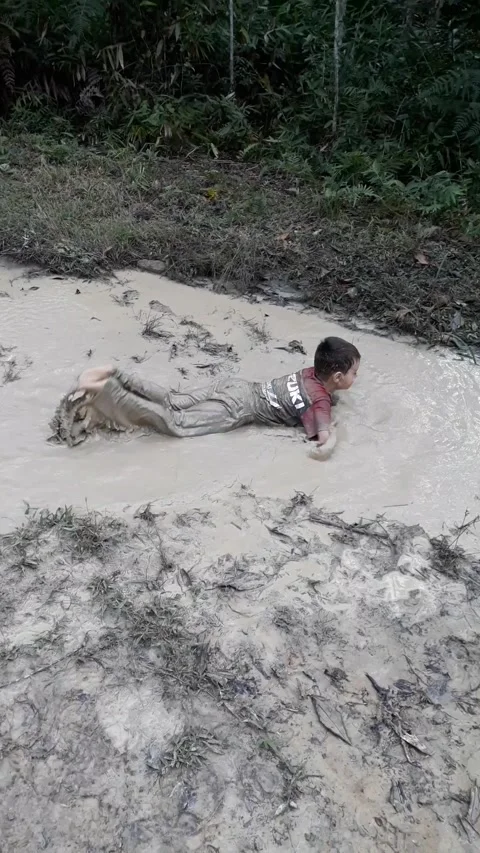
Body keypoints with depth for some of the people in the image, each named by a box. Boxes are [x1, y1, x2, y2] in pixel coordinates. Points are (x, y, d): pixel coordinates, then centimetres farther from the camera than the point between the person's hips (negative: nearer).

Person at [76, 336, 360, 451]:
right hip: (236, 409, -7)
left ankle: (115, 375, -2)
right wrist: (332, 430, 0)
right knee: (176, 424, -14)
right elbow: (322, 439, -21)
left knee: (174, 401, 5)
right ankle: (102, 389, -21)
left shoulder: (311, 373, 16)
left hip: (234, 386, 7)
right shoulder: (321, 401, -8)